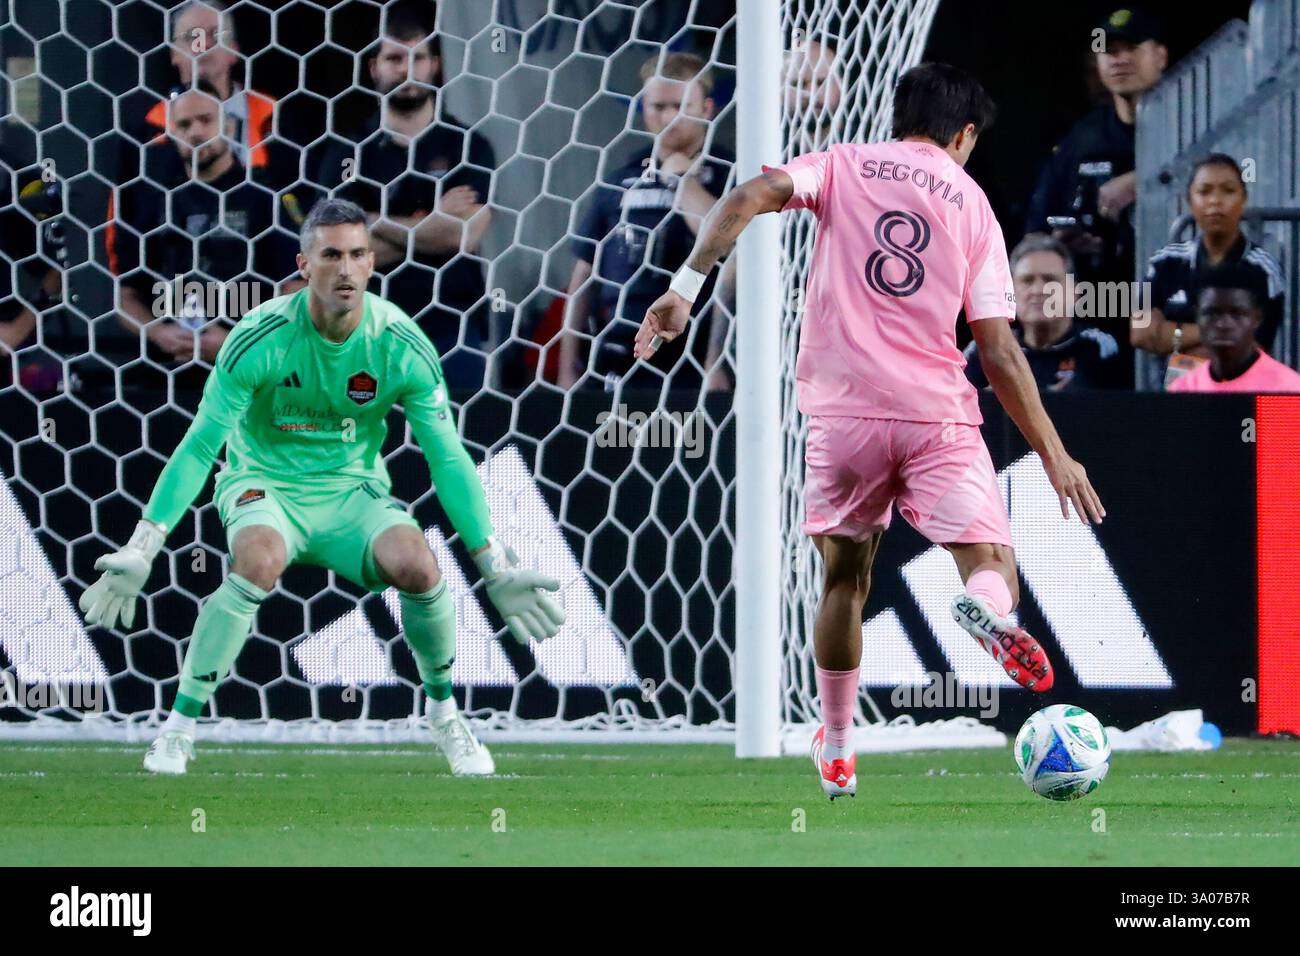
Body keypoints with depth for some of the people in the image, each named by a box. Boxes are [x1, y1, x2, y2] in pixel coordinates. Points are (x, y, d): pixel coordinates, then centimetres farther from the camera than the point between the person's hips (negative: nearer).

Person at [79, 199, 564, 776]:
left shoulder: (402, 344, -11)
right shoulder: (260, 338, -18)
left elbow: (448, 458, -3)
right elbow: (199, 447, -14)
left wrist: (496, 568, -5)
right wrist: (141, 551, -20)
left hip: (353, 490, 2)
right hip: (263, 484, -2)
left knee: (416, 564, -27)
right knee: (258, 562, -36)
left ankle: (445, 714, 1)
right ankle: (178, 727, -22)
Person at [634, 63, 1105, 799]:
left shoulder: (845, 165, 10)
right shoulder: (971, 202, 9)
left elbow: (752, 196, -11)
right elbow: (999, 350, 5)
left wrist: (686, 286, -14)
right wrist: (1054, 455, 10)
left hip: (843, 414, 1)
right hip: (939, 417, -1)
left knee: (845, 579, 20)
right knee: (994, 566, -1)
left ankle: (837, 751, 23)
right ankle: (989, 608, -38)